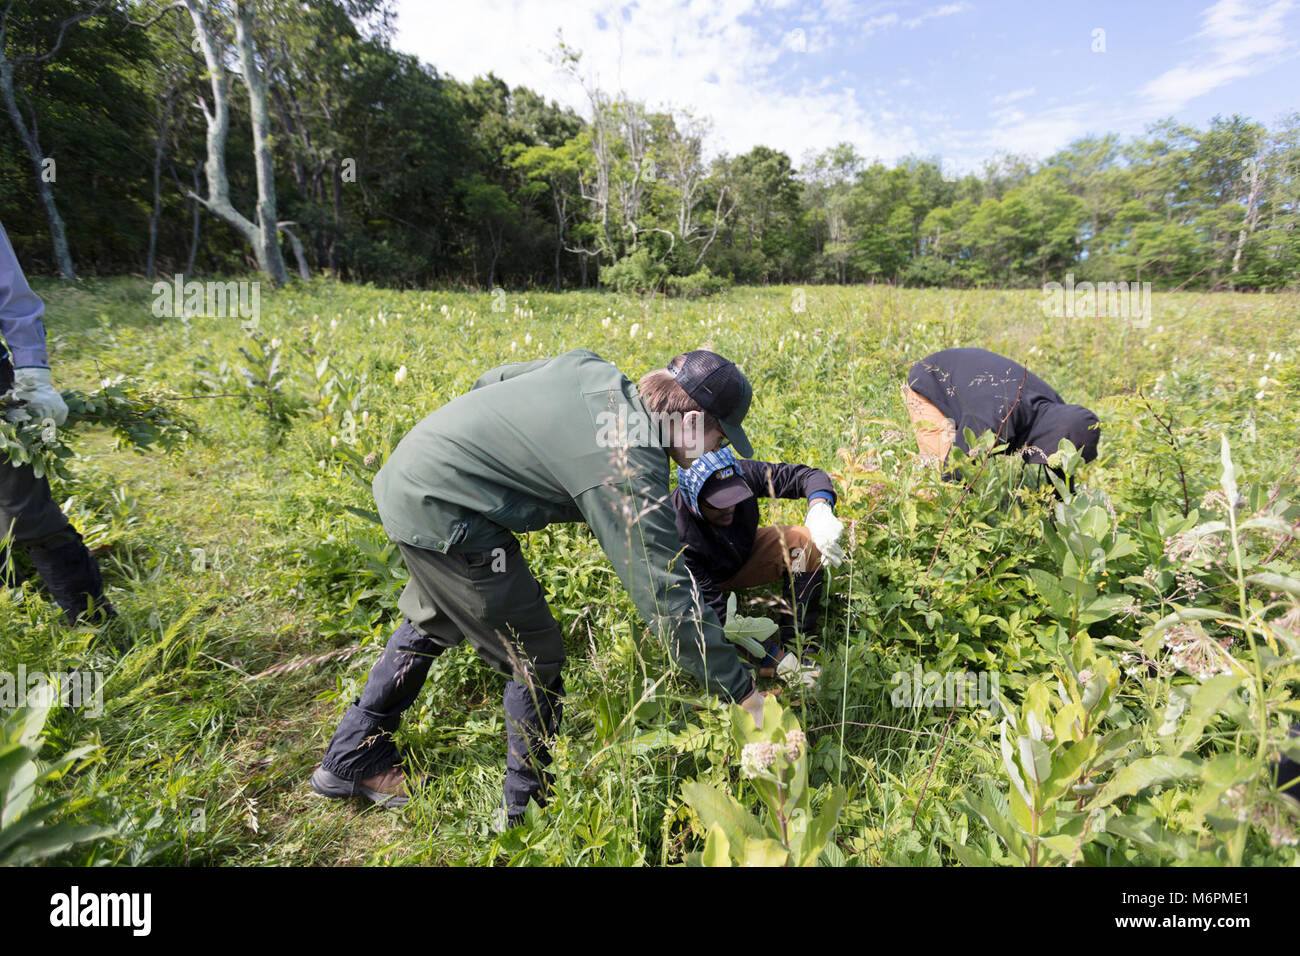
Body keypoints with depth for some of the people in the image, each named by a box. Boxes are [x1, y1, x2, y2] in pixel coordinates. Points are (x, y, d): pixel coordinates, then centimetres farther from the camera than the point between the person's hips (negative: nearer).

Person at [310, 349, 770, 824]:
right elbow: (666, 594, -22)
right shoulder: (629, 470, -20)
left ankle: (350, 760, 48)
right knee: (535, 660, 4)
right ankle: (528, 809, 26)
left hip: (406, 474, 10)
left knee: (431, 624, 29)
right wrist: (744, 693, -15)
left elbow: (487, 382, 15)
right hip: (441, 514, -10)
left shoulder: (590, 367, 3)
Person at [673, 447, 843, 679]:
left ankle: (795, 646, -14)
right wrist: (772, 656, -37)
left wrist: (820, 510, -44)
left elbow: (809, 476, -20)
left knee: (805, 541, -22)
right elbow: (713, 610, -34)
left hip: (745, 555, 4)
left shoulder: (742, 475, -30)